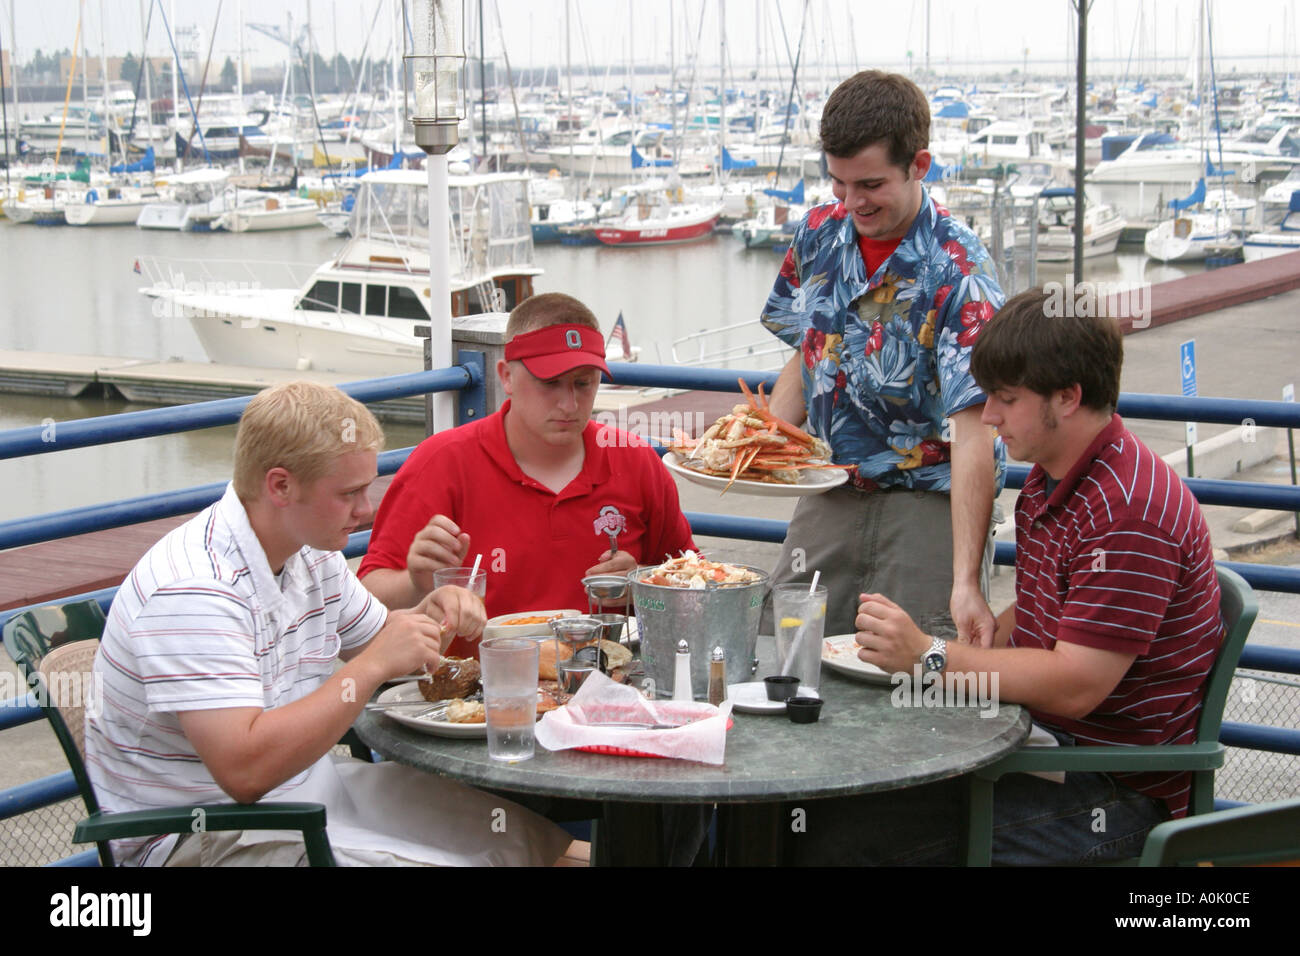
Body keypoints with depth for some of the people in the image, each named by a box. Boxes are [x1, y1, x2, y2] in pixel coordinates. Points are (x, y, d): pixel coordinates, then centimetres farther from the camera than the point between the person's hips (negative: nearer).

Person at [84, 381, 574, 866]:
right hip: (203, 836, -9)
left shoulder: (311, 554, 5)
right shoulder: (194, 590, -25)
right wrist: (373, 666, -28)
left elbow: (371, 639, 24)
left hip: (304, 785, 9)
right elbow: (244, 770, -33)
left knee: (531, 834, -1)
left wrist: (429, 617, 0)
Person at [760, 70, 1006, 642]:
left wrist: (965, 583, -32)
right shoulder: (819, 233, 1)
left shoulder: (958, 270, -19)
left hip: (928, 504, -5)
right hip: (830, 497, 6)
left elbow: (973, 431, -25)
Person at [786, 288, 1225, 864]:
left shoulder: (1131, 509, -22)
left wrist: (929, 657, -20)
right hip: (1045, 741, 9)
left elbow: (1074, 687, -25)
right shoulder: (1048, 480, 11)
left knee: (850, 835, -20)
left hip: (1115, 793, -9)